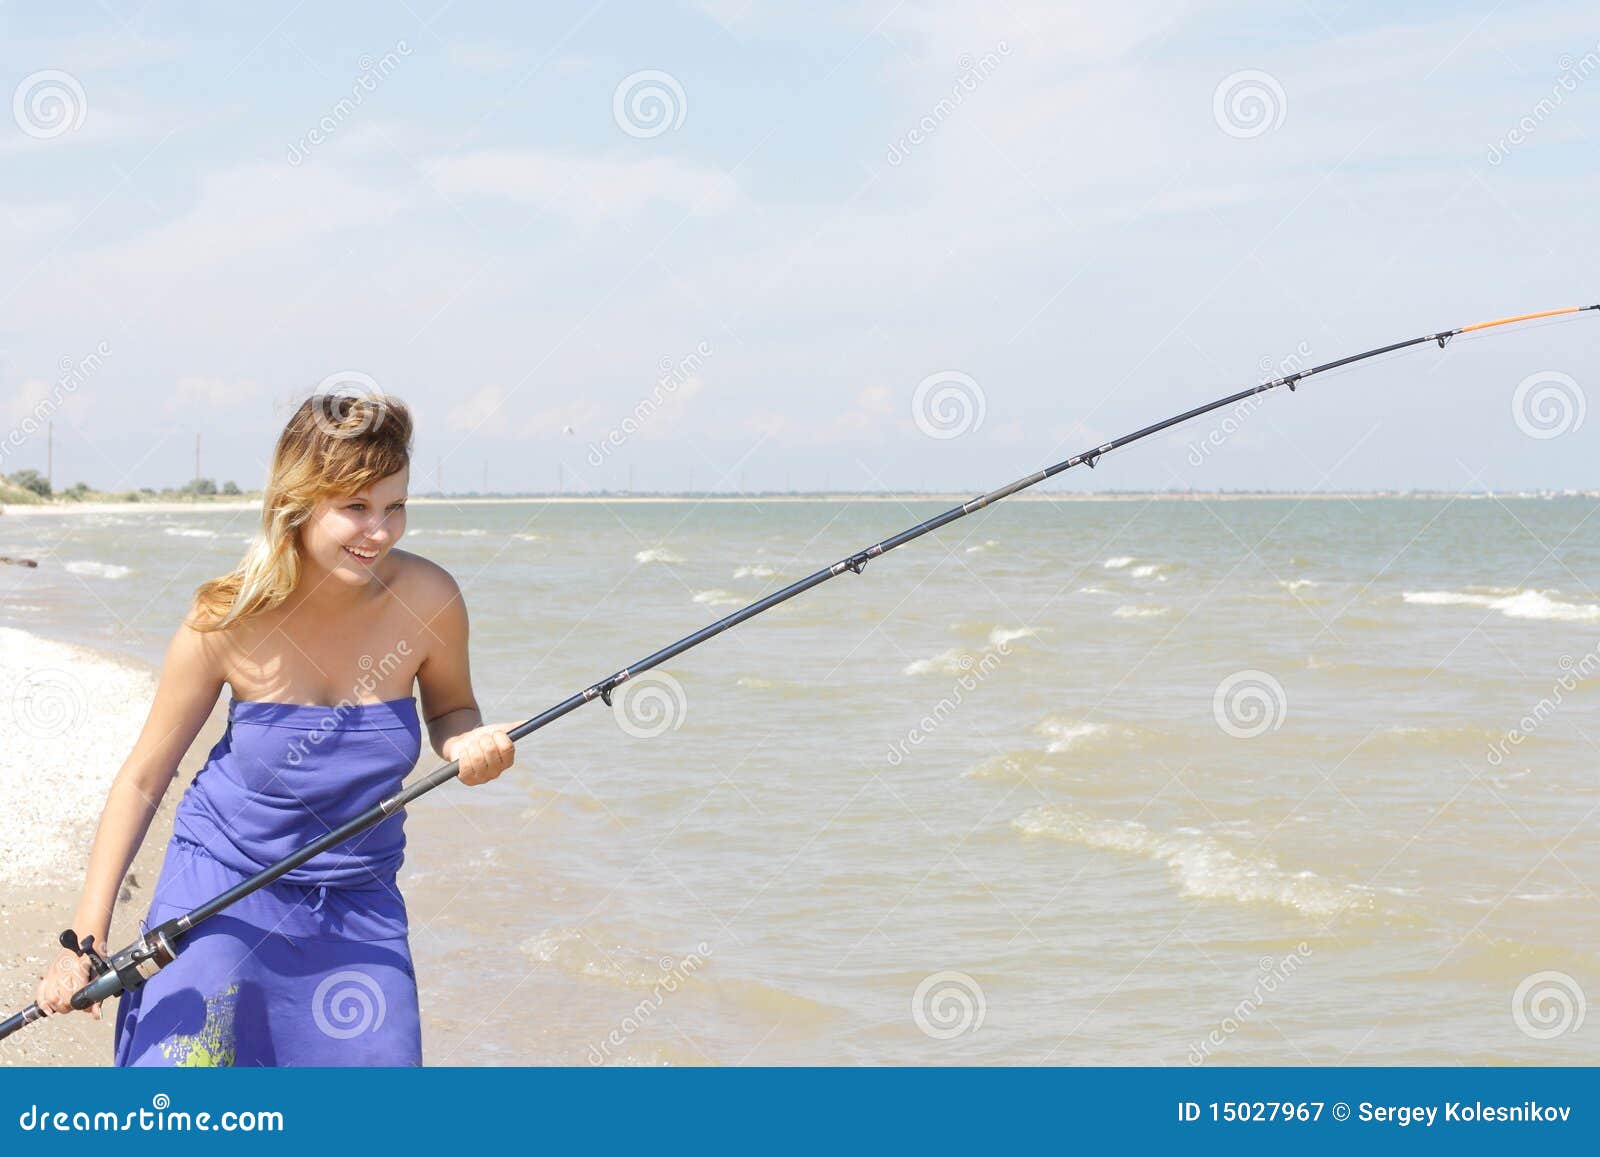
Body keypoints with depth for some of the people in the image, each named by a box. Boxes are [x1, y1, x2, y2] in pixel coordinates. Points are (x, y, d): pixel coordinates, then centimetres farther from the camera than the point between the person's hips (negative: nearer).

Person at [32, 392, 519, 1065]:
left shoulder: (427, 599, -15)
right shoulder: (227, 620, -18)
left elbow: (449, 707, 6)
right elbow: (143, 777, -8)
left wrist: (470, 744, -19)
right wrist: (87, 935, -11)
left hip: (358, 899, 2)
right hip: (224, 878, -2)